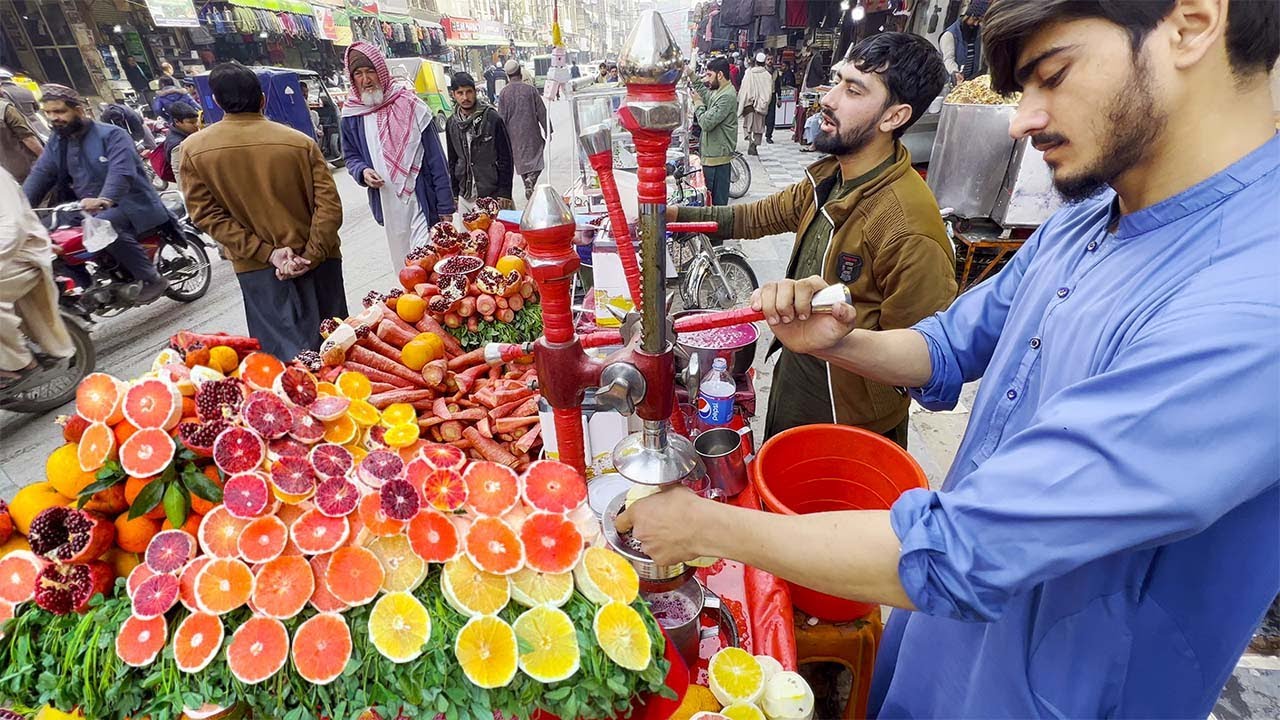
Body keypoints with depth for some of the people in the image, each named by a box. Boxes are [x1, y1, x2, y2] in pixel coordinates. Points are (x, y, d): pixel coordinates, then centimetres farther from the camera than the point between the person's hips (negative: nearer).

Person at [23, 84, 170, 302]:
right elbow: (40, 175, 9)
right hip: (89, 209, 8)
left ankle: (152, 279, -27)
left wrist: (104, 199, -41)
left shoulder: (112, 135, -8)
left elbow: (121, 172, -24)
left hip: (128, 203, -8)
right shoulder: (56, 142, 15)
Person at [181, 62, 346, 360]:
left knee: (290, 352, 7)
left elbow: (206, 214, -6)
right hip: (317, 259, 0)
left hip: (257, 266, 0)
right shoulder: (300, 142, -6)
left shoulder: (194, 149, -2)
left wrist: (267, 253, -9)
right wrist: (311, 256, -10)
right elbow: (329, 205, -12)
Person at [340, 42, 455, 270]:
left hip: (421, 202, -4)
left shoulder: (409, 105, -5)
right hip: (387, 206, 4)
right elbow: (351, 156, 19)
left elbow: (435, 158, -5)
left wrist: (445, 206, -8)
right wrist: (362, 171, -7)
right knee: (401, 266, 13)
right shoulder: (352, 114, 5)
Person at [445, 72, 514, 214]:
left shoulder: (493, 118, -6)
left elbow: (506, 158, -5)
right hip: (465, 198, 4)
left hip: (493, 196, -4)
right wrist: (454, 194, 11)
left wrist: (505, 193, -10)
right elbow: (452, 161, 16)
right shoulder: (451, 124, 8)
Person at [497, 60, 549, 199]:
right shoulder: (530, 89, -5)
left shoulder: (504, 93, -1)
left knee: (520, 161, 13)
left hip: (514, 134, 2)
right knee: (536, 157, 4)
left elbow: (502, 117, 0)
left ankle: (528, 186, 16)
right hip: (531, 132, -2)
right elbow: (542, 112, -3)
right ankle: (531, 178, -24)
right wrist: (547, 131, 5)